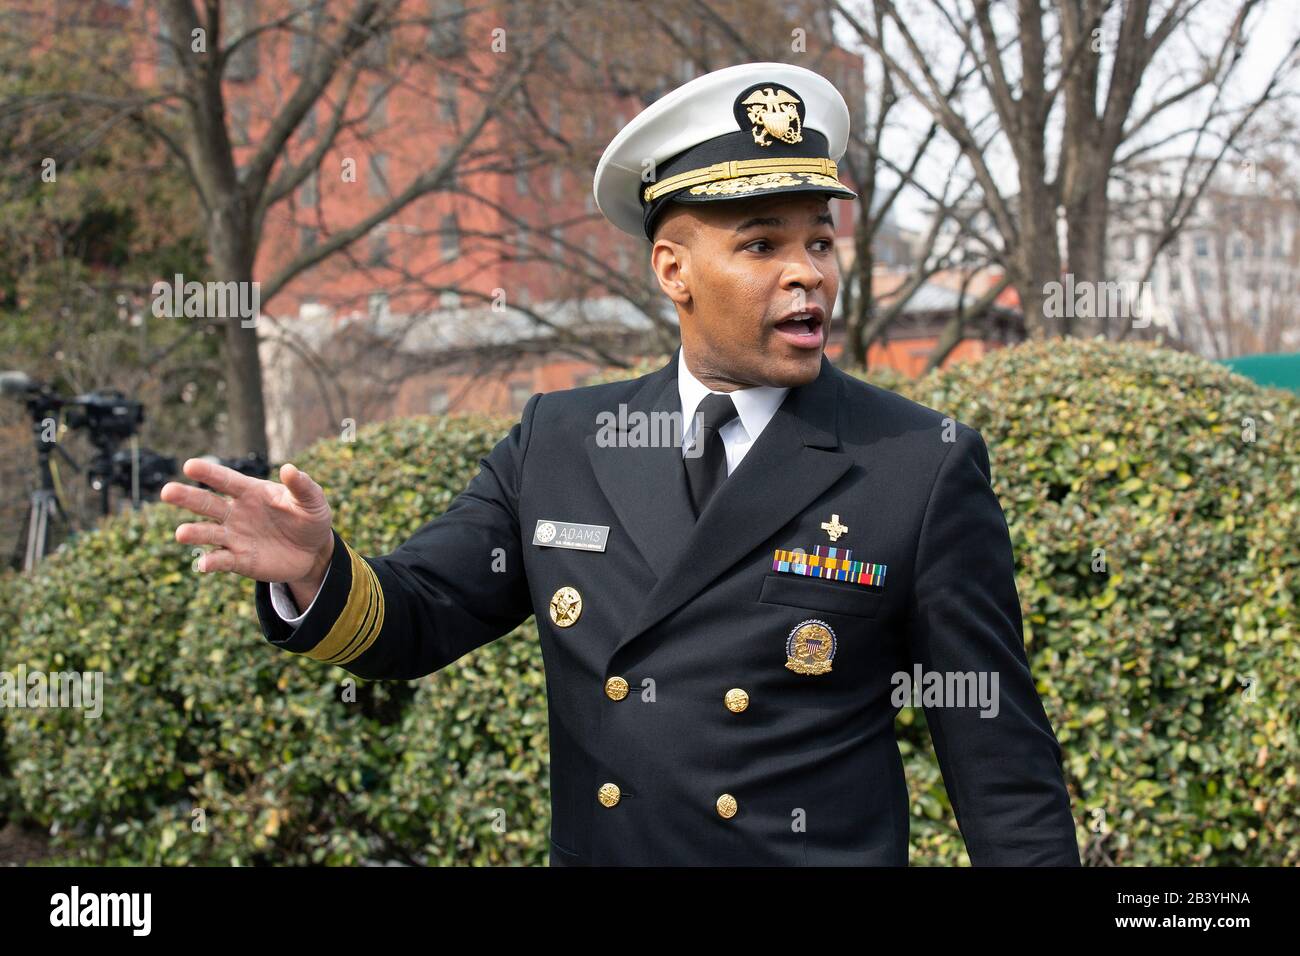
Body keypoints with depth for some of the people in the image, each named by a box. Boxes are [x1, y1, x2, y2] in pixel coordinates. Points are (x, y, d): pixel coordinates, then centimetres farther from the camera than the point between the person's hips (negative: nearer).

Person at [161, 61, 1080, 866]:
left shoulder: (925, 467, -9)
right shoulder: (555, 442, 1)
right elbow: (416, 619, 1)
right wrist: (315, 568, -18)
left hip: (824, 851, -3)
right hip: (587, 844, 3)